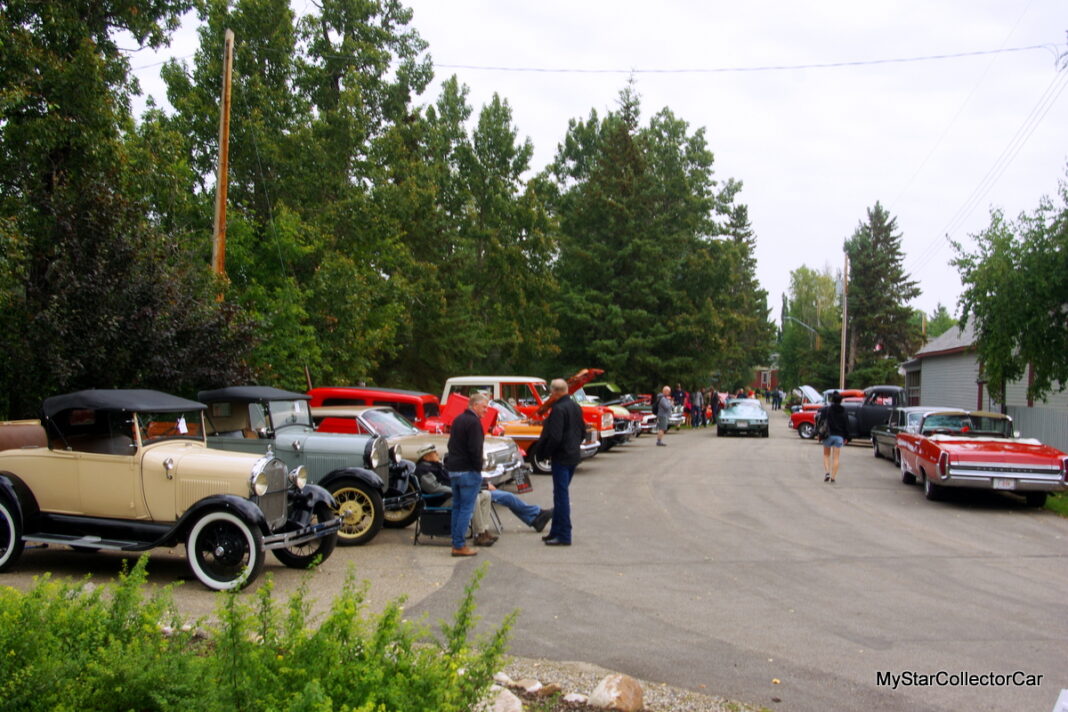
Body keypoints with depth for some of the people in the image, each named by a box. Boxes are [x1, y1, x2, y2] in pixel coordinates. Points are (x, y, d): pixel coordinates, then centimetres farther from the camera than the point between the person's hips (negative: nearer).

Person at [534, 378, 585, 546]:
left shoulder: (558, 409, -19)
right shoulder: (576, 407, 9)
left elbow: (554, 437, -23)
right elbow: (583, 431, 17)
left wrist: (546, 453, -9)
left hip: (561, 457, -9)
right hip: (574, 455, 9)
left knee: (561, 495, -3)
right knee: (561, 494, 17)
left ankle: (563, 536, 0)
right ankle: (556, 531, 26)